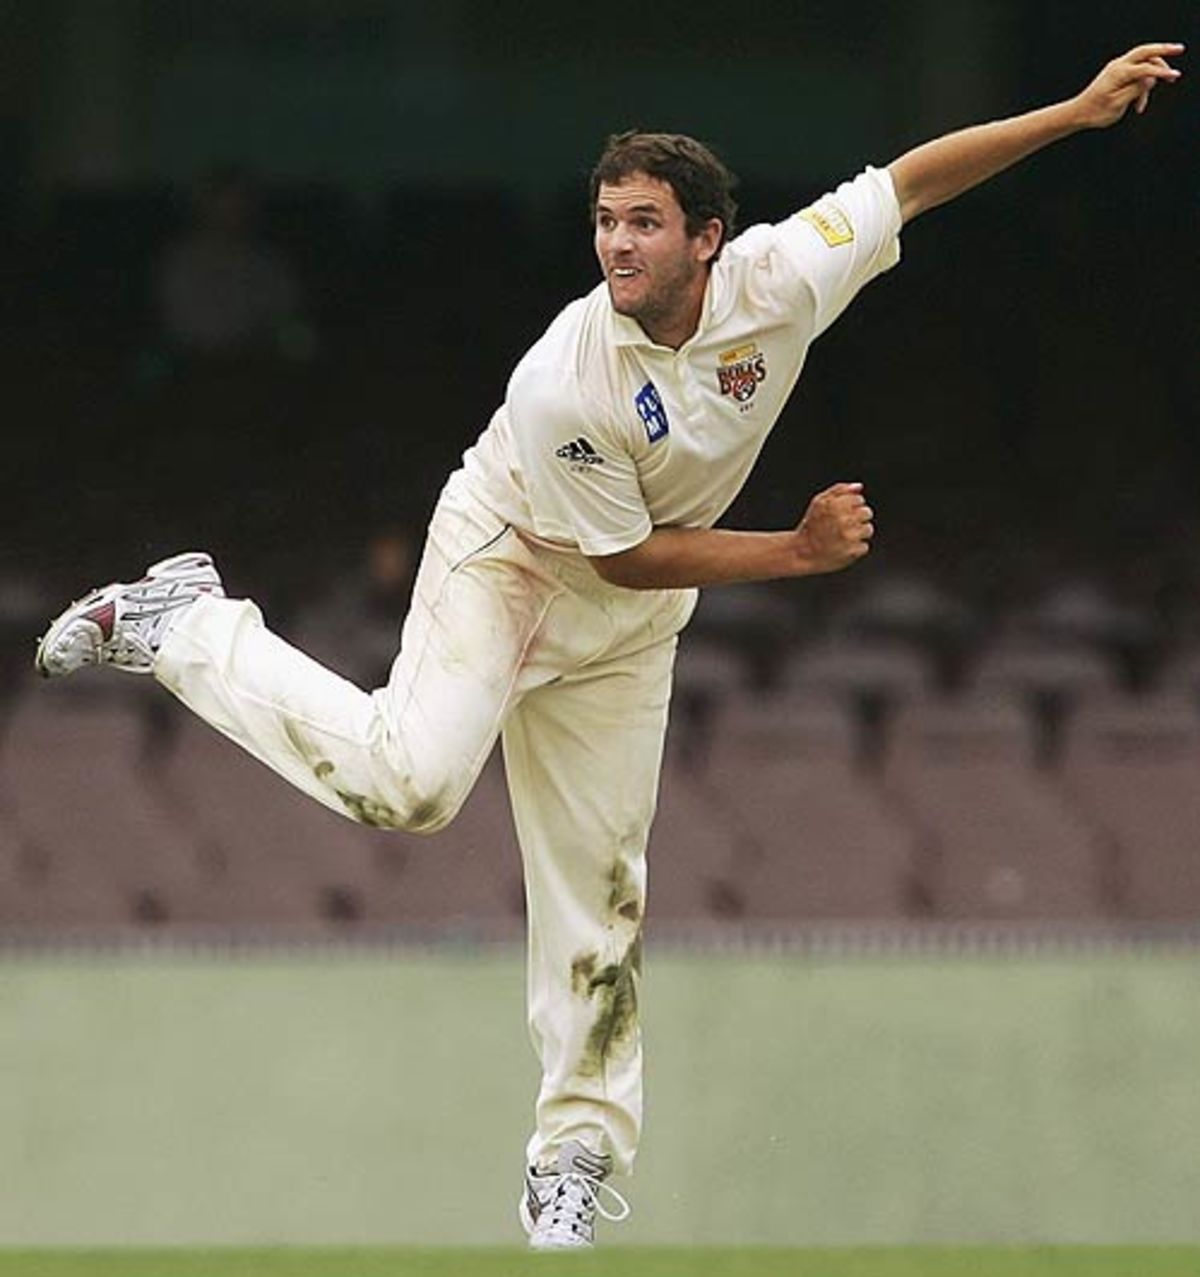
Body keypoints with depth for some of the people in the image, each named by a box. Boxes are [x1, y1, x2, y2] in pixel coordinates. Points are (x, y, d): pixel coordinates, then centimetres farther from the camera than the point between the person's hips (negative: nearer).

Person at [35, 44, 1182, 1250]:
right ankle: (185, 628, -8)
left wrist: (1079, 110, -16)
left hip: (624, 625, 5)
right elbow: (627, 554, -22)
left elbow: (911, 178, -12)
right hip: (503, 562, -5)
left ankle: (575, 1154, 15)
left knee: (600, 881, 5)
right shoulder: (564, 386, -32)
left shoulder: (776, 281, -21)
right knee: (412, 776, -28)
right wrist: (799, 551, -21)